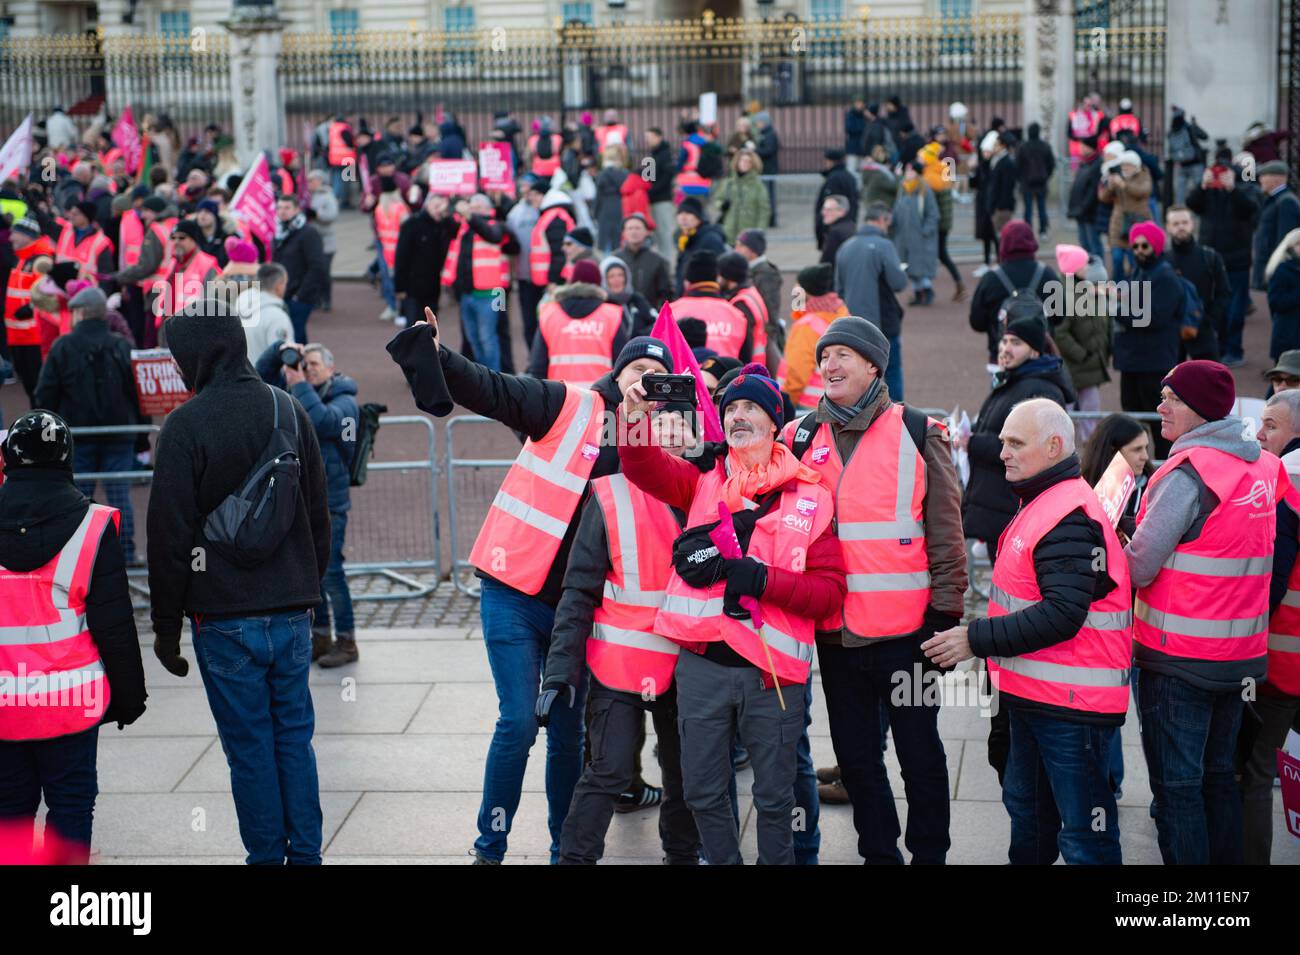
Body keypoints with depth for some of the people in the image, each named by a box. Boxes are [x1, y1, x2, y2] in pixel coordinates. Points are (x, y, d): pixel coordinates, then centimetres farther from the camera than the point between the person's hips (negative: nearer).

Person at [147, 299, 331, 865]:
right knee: (295, 736, 12)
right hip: (292, 608, 5)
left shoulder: (186, 425, -11)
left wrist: (166, 625, -1)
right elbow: (319, 515, 13)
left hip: (225, 620, -5)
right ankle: (305, 854, 16)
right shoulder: (289, 410, 6)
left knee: (250, 746, 3)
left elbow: (169, 535, -9)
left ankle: (267, 856, 9)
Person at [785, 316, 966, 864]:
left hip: (904, 628, -4)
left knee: (919, 752, 7)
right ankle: (878, 852, 29)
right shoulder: (803, 436, 7)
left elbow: (945, 533, -2)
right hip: (833, 629, 4)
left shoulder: (918, 434, -3)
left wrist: (945, 613, -4)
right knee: (855, 755, 14)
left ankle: (929, 854, 22)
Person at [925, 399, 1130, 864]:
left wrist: (976, 639, -22)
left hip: (1073, 704, -11)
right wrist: (987, 642, 16)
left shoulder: (1070, 518, -20)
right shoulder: (1039, 504, 15)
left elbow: (1061, 616, -28)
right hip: (1032, 697, 11)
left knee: (1083, 834, -3)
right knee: (1027, 809, 24)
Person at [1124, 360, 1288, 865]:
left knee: (1176, 782, 1)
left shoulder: (1187, 472, -18)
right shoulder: (1265, 467, 6)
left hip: (1180, 658, -7)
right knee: (1218, 774, 18)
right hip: (1242, 655, 7)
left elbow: (1138, 568, -19)